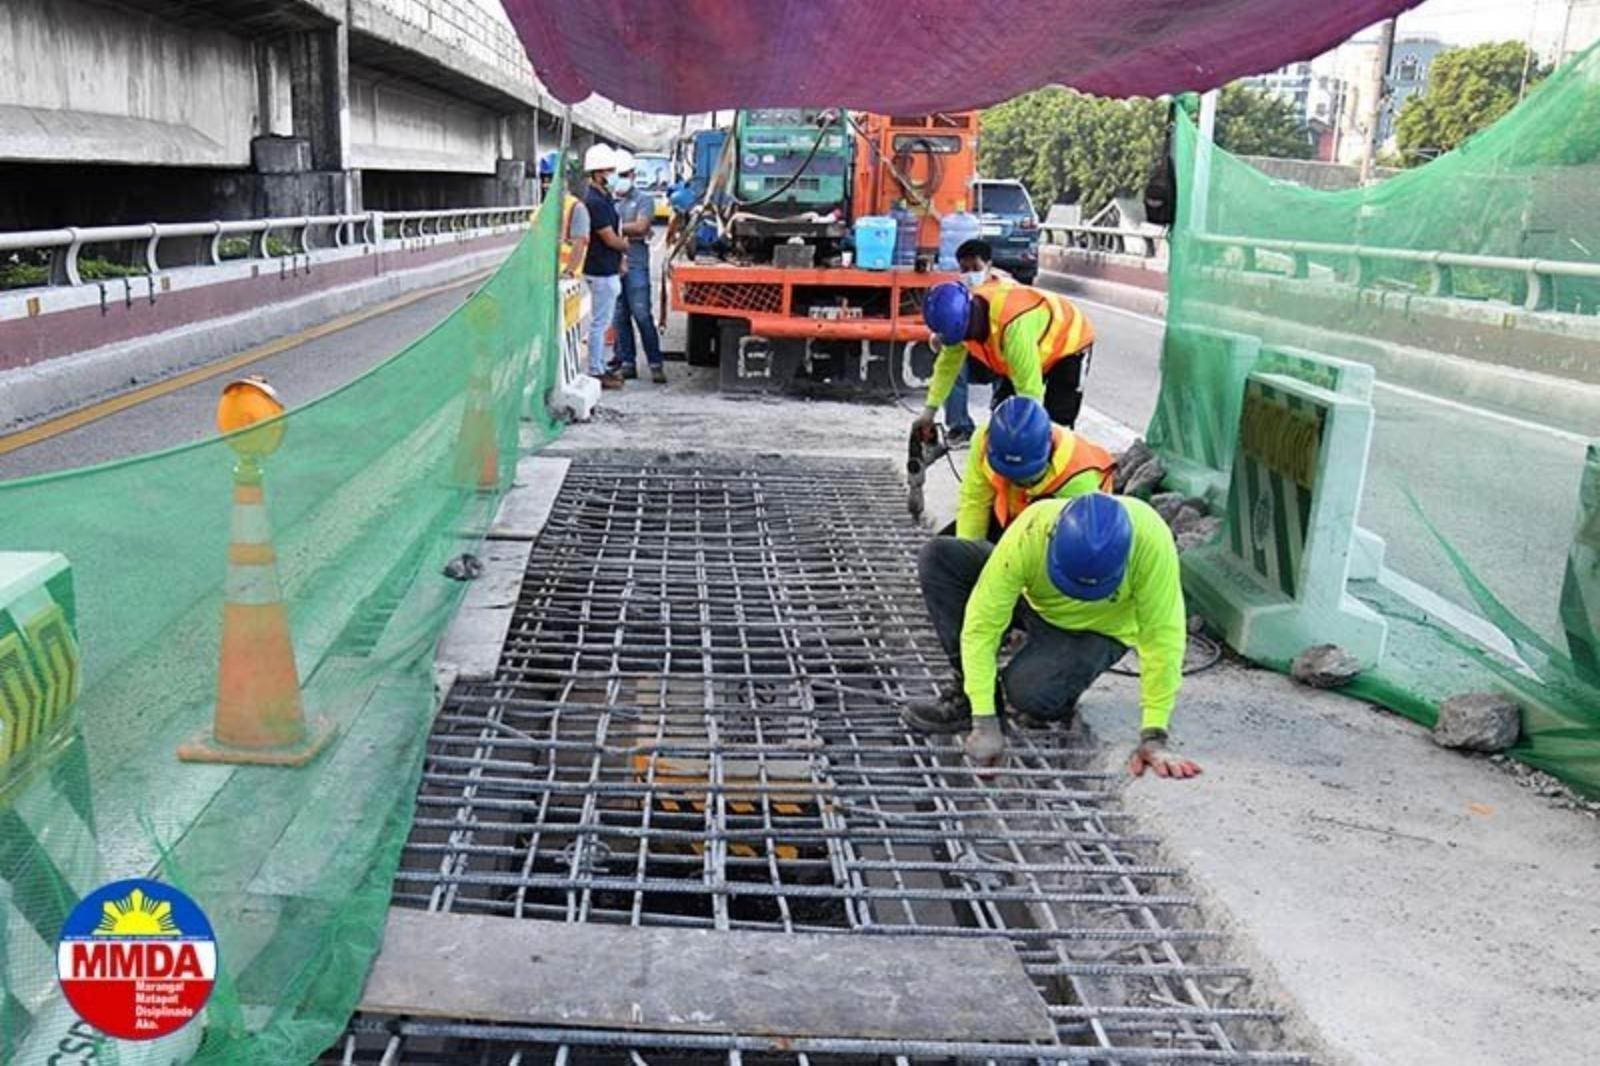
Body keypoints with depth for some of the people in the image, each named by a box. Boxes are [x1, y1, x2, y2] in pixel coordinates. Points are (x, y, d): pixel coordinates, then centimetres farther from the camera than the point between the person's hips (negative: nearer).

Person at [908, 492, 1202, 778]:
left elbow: (1162, 636, -31)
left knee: (1028, 692, -32)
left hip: (1100, 630, -2)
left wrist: (1153, 737, -32)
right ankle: (968, 696, -10)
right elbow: (982, 625, -32)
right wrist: (985, 723, -35)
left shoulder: (1150, 540, -38)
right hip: (1034, 602, 3)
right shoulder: (1028, 534, -35)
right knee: (938, 556, -21)